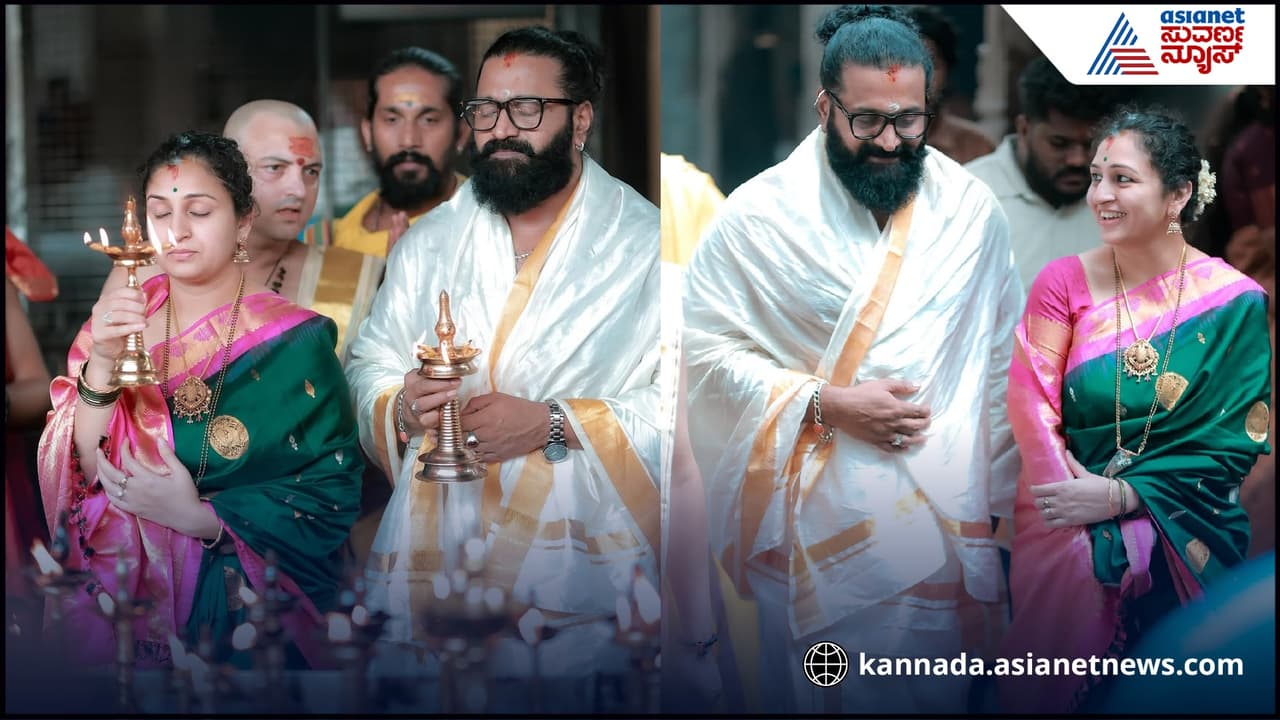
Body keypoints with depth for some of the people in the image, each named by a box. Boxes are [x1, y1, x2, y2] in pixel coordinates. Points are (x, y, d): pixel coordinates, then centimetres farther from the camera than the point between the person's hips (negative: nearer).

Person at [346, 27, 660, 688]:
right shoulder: (428, 242, 13)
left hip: (579, 554, -4)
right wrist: (402, 410, -7)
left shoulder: (644, 243, -3)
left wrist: (552, 425, -19)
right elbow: (370, 363, 16)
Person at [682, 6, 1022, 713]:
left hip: (948, 522, 2)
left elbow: (999, 362, 7)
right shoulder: (758, 214, -6)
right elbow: (707, 345, -7)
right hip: (820, 521, -2)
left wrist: (999, 498, 8)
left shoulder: (973, 209, 2)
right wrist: (825, 404, -16)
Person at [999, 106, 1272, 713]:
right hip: (1064, 529, 1)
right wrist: (1073, 499, -19)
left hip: (1181, 544, -1)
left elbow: (1229, 447, -4)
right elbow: (1031, 404, -4)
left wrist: (1116, 497, -15)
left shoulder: (1235, 305, -2)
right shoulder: (1063, 284, 3)